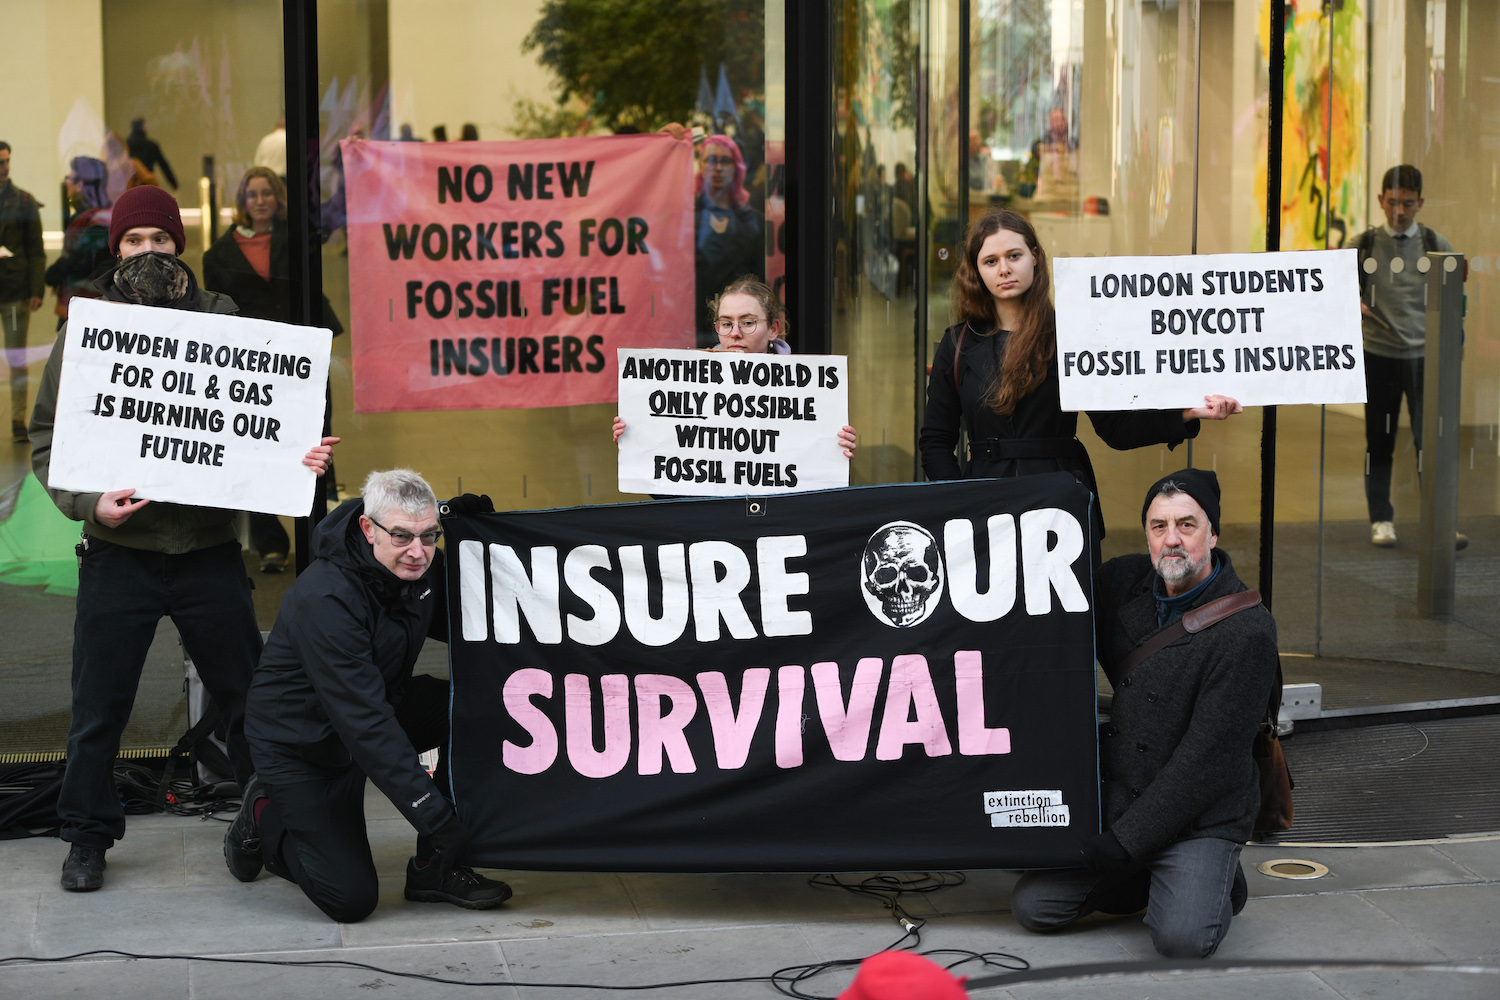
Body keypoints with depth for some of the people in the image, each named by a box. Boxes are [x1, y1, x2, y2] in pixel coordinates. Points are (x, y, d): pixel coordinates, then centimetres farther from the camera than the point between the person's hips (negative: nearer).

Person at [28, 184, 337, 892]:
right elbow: (46, 439, 3)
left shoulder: (222, 323, 4)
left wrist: (303, 458, -12)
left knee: (247, 697, 9)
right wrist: (87, 501, -13)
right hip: (119, 551, 0)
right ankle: (87, 837, 22)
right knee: (99, 706, 6)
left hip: (211, 550, 0)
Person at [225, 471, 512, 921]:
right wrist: (434, 816, -39)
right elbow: (364, 723, -36)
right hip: (301, 740, -7)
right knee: (351, 898, -13)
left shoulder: (421, 565, -11)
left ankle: (435, 868, -7)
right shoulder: (325, 599, -33)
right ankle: (265, 817, 16)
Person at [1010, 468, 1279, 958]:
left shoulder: (1247, 631, -17)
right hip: (1115, 797, 5)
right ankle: (1147, 878, 16)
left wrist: (1127, 841, -18)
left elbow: (1207, 758, -18)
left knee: (1182, 938, -25)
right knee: (1032, 907, -7)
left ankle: (1214, 883, 10)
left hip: (1201, 818, -5)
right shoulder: (1124, 582, 0)